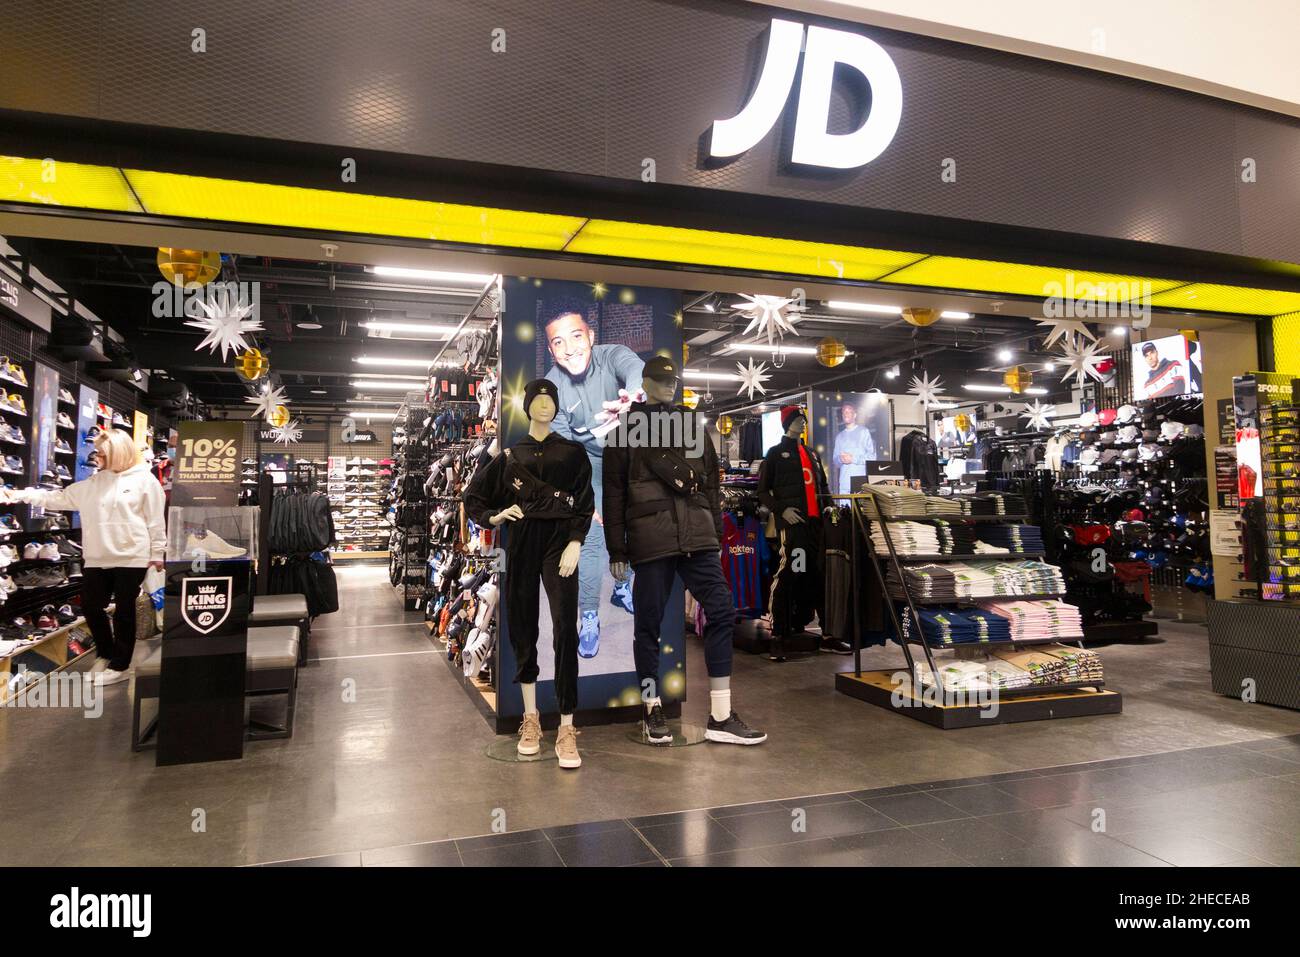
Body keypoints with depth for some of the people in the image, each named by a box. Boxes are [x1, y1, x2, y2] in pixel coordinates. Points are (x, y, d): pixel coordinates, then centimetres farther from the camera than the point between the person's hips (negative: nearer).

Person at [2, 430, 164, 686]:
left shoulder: (144, 480, -5)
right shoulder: (92, 484, 11)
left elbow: (155, 519, -6)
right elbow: (57, 498, 14)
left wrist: (157, 553, -8)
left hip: (132, 557, -6)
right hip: (98, 558, 6)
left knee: (124, 610, 3)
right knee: (90, 606, 10)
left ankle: (120, 665, 14)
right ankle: (105, 653, 32)